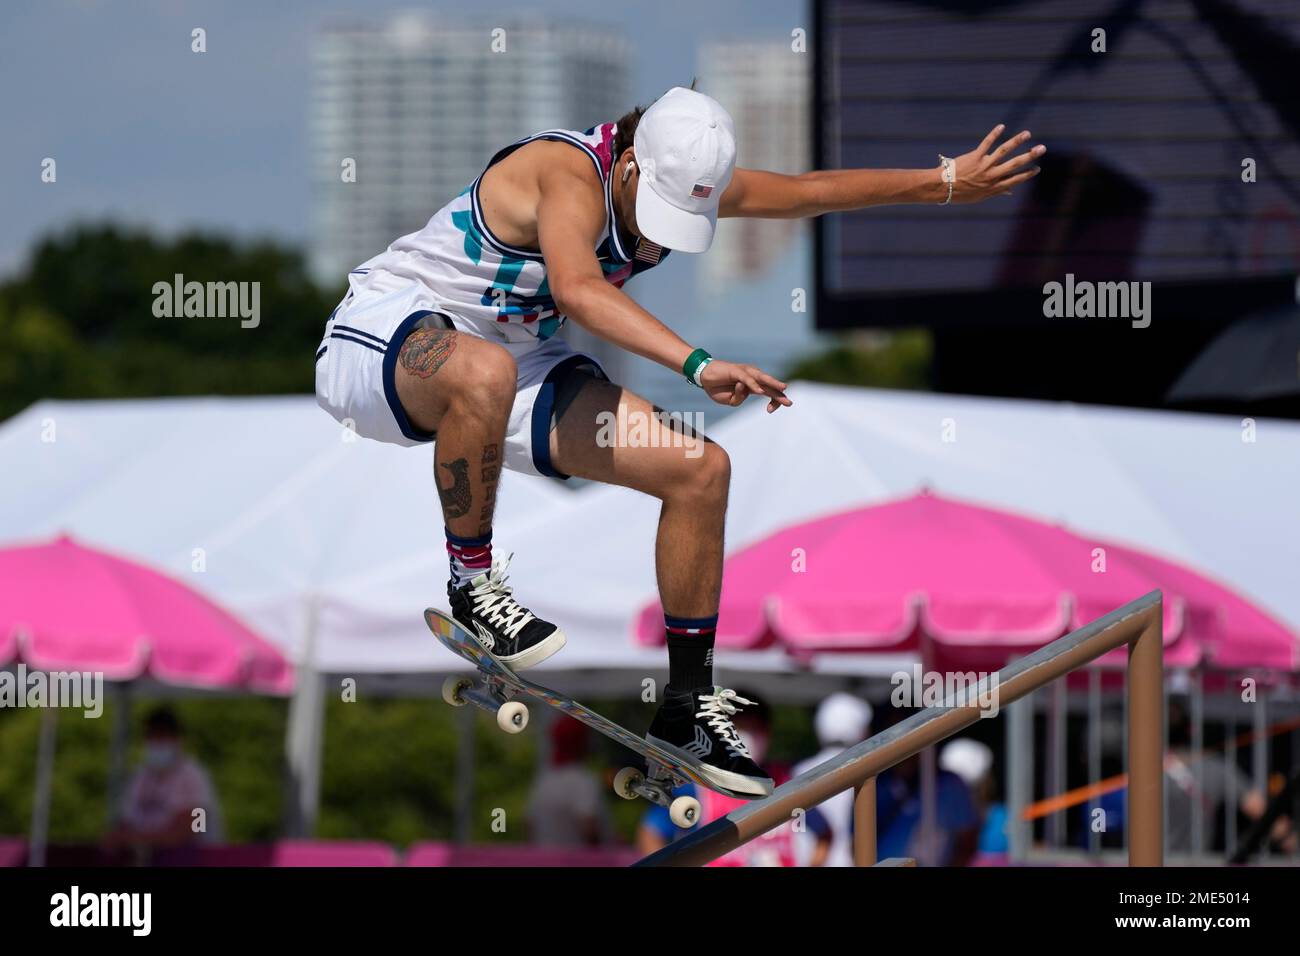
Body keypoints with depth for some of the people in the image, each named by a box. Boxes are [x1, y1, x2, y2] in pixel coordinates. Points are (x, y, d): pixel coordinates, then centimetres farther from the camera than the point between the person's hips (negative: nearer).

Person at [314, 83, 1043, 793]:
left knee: (701, 471, -3)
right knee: (485, 371, -44)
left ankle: (689, 707, 8)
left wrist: (950, 182, 12)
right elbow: (577, 289, -50)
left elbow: (810, 190, 10)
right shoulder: (572, 176, -30)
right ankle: (471, 580, -21)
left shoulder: (681, 180, -3)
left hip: (511, 364, 8)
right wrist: (698, 365, -60)